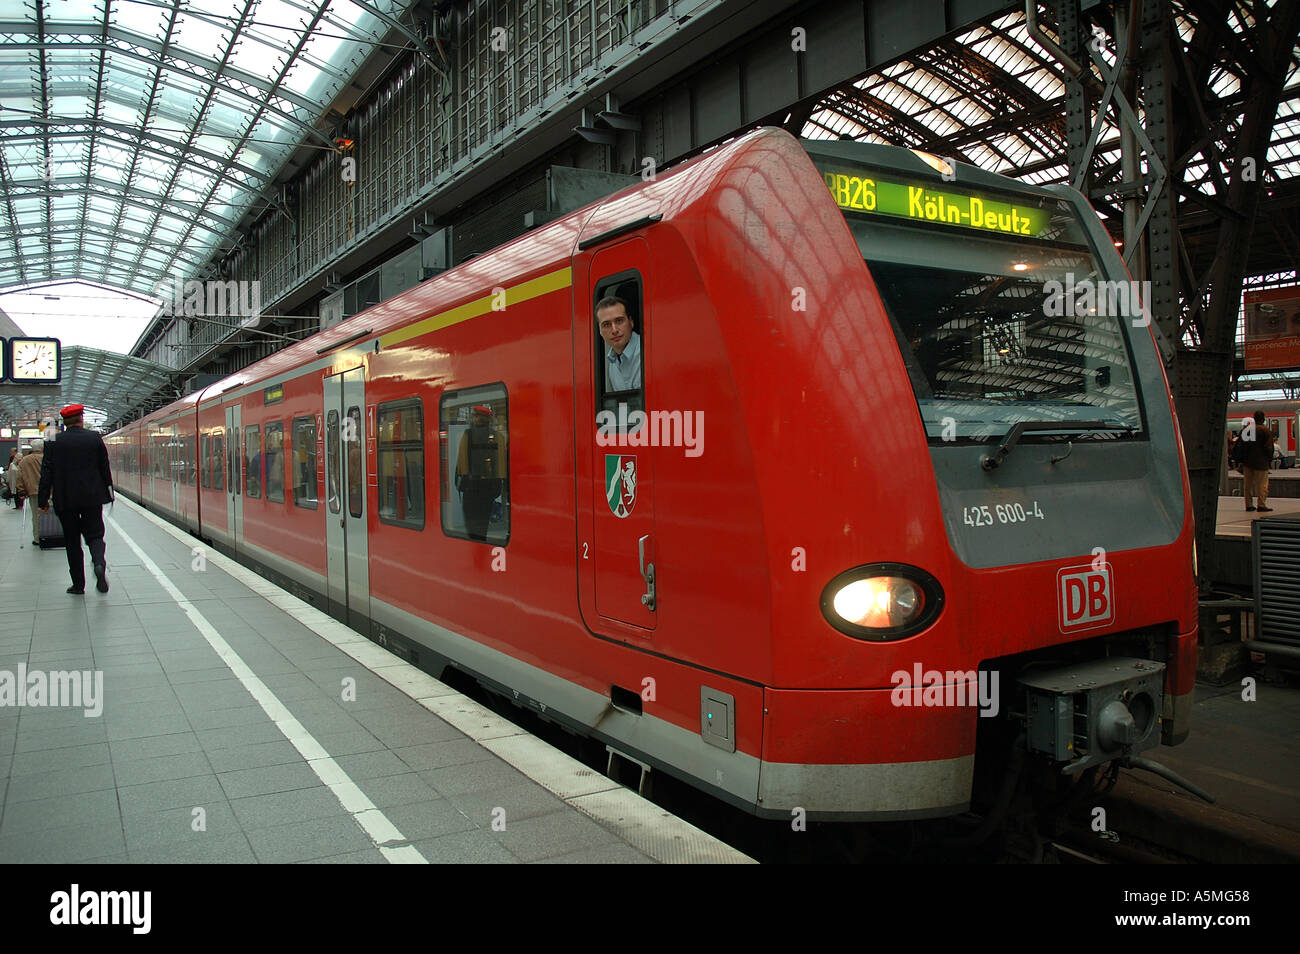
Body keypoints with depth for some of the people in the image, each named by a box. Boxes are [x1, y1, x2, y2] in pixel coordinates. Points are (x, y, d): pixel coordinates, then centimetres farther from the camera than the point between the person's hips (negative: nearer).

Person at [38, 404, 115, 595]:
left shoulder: (54, 442, -2)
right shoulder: (94, 438, -1)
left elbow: (47, 473, -1)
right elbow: (105, 468, 2)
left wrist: (43, 500, 4)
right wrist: (109, 493, 12)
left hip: (65, 500, 0)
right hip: (92, 498, 0)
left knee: (72, 541, 9)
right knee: (94, 535, 6)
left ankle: (78, 584, 12)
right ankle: (99, 563, -25)